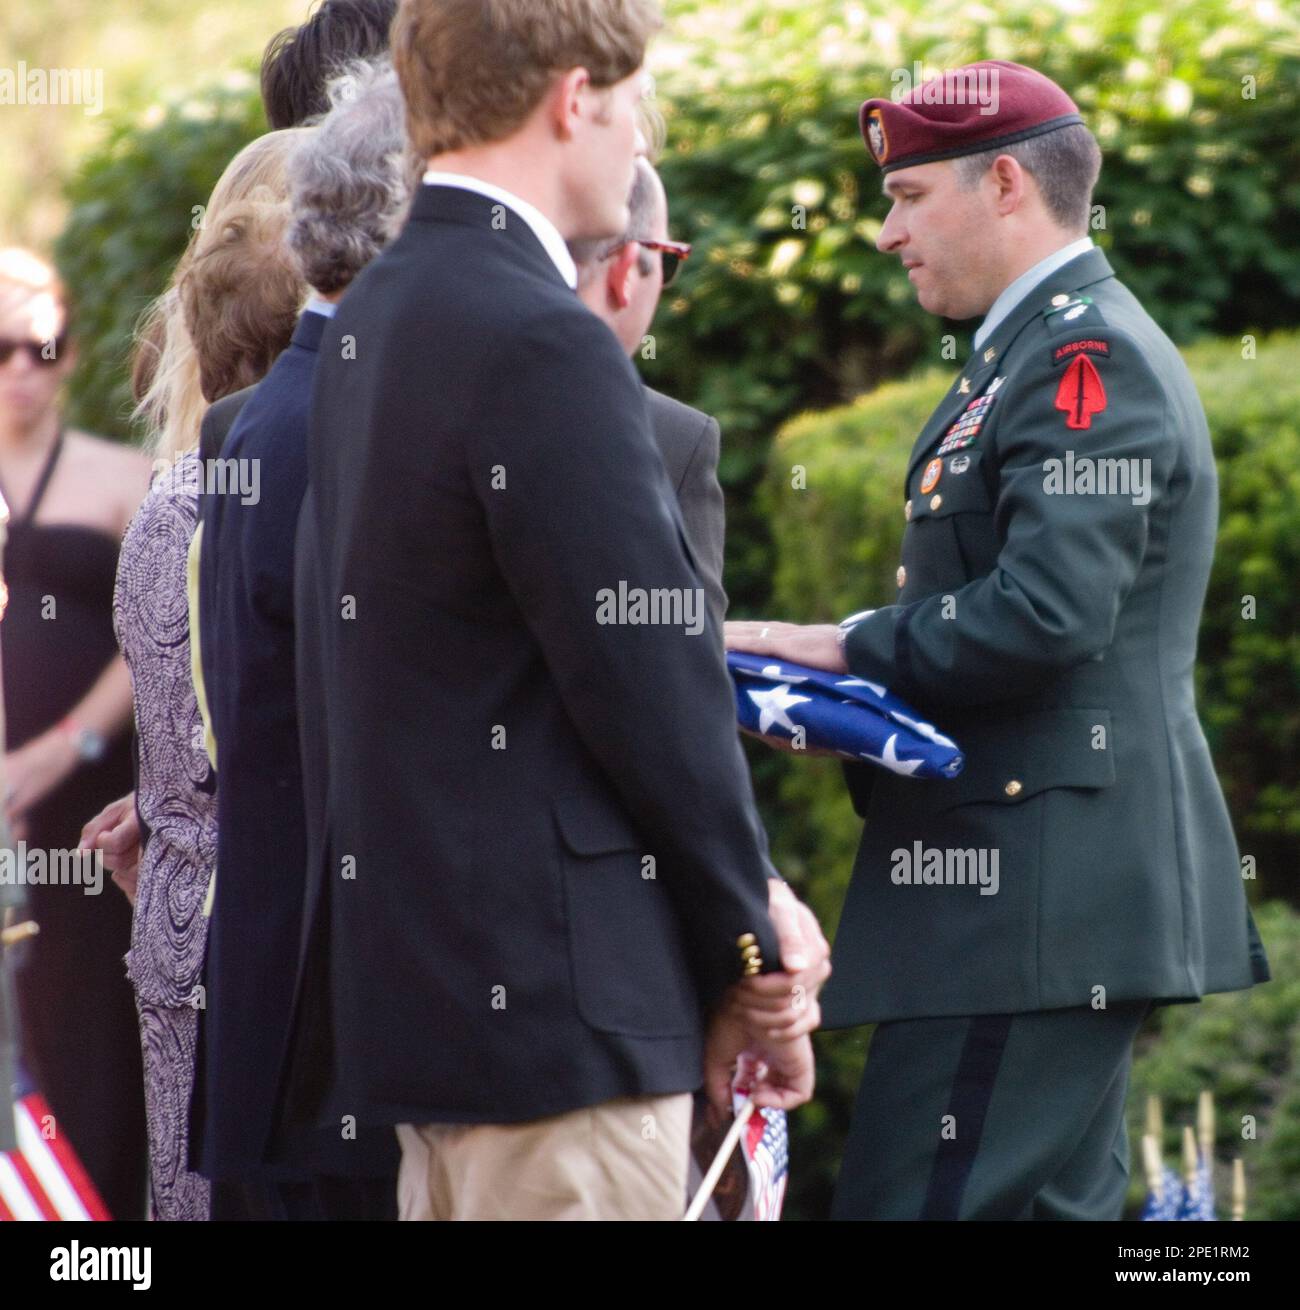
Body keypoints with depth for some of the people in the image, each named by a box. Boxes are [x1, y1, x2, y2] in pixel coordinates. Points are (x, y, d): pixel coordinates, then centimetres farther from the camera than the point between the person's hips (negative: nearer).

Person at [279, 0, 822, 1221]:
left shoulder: (365, 320, 13)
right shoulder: (543, 348, -16)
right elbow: (656, 691, -16)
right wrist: (754, 967, -4)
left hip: (412, 974, 10)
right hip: (554, 987, -10)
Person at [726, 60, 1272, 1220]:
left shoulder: (1088, 361, -13)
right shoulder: (1046, 350, 20)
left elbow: (1047, 611, -24)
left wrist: (850, 648, -13)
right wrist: (848, 681, 9)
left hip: (1037, 894, -11)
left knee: (912, 1199, -14)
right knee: (1056, 1200, 12)